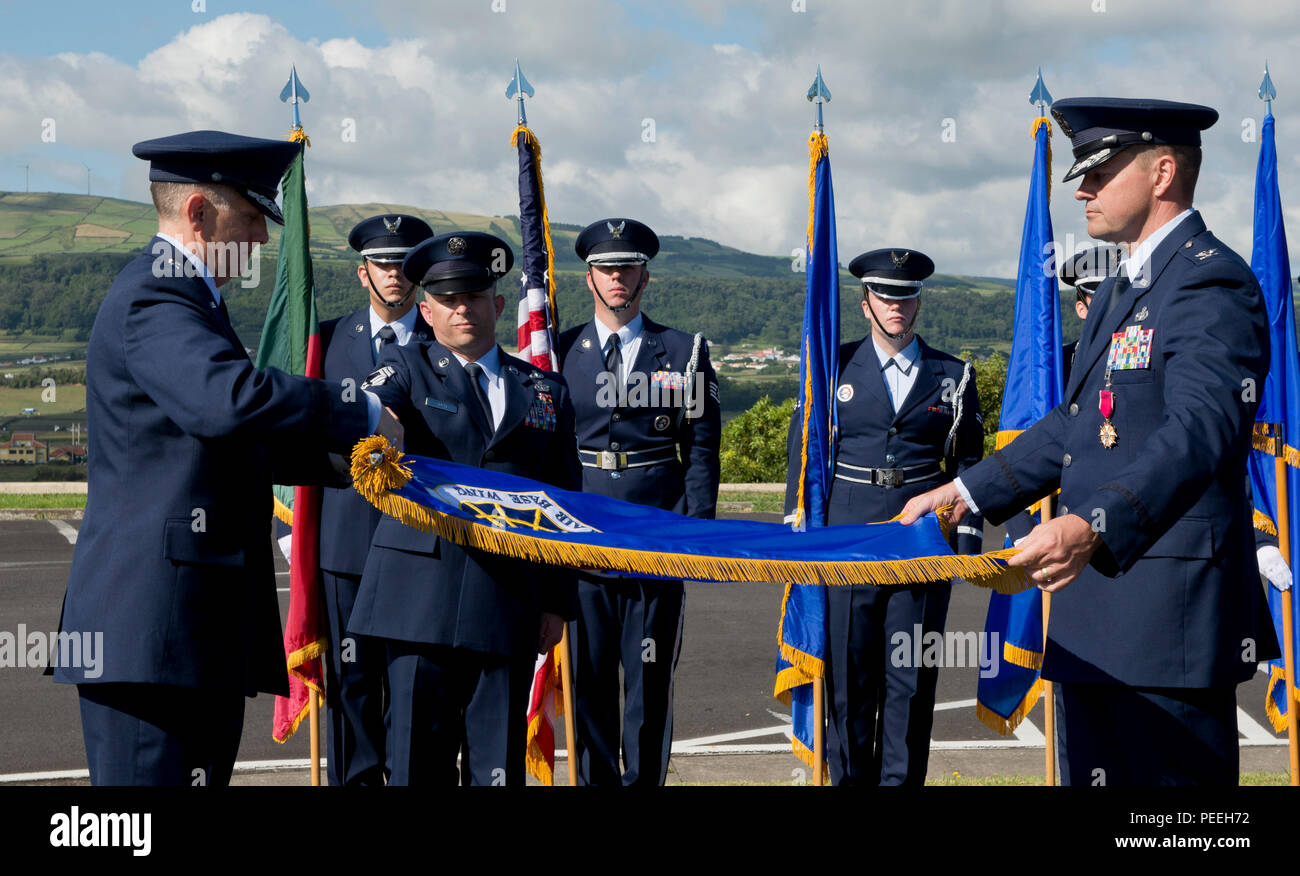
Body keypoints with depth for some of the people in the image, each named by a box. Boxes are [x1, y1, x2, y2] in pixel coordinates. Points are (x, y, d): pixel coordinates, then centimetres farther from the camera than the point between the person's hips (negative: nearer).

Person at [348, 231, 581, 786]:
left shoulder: (545, 389, 15)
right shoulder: (405, 368, 9)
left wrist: (558, 601, 10)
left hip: (510, 605, 2)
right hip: (422, 598, -2)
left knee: (500, 762, 4)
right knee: (419, 757, 0)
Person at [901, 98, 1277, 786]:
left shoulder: (1212, 281, -12)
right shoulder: (1117, 294, 21)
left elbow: (1201, 429, -27)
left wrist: (1093, 528, -41)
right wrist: (966, 492, 22)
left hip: (1171, 616, -10)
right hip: (1094, 616, 10)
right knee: (1089, 773, 15)